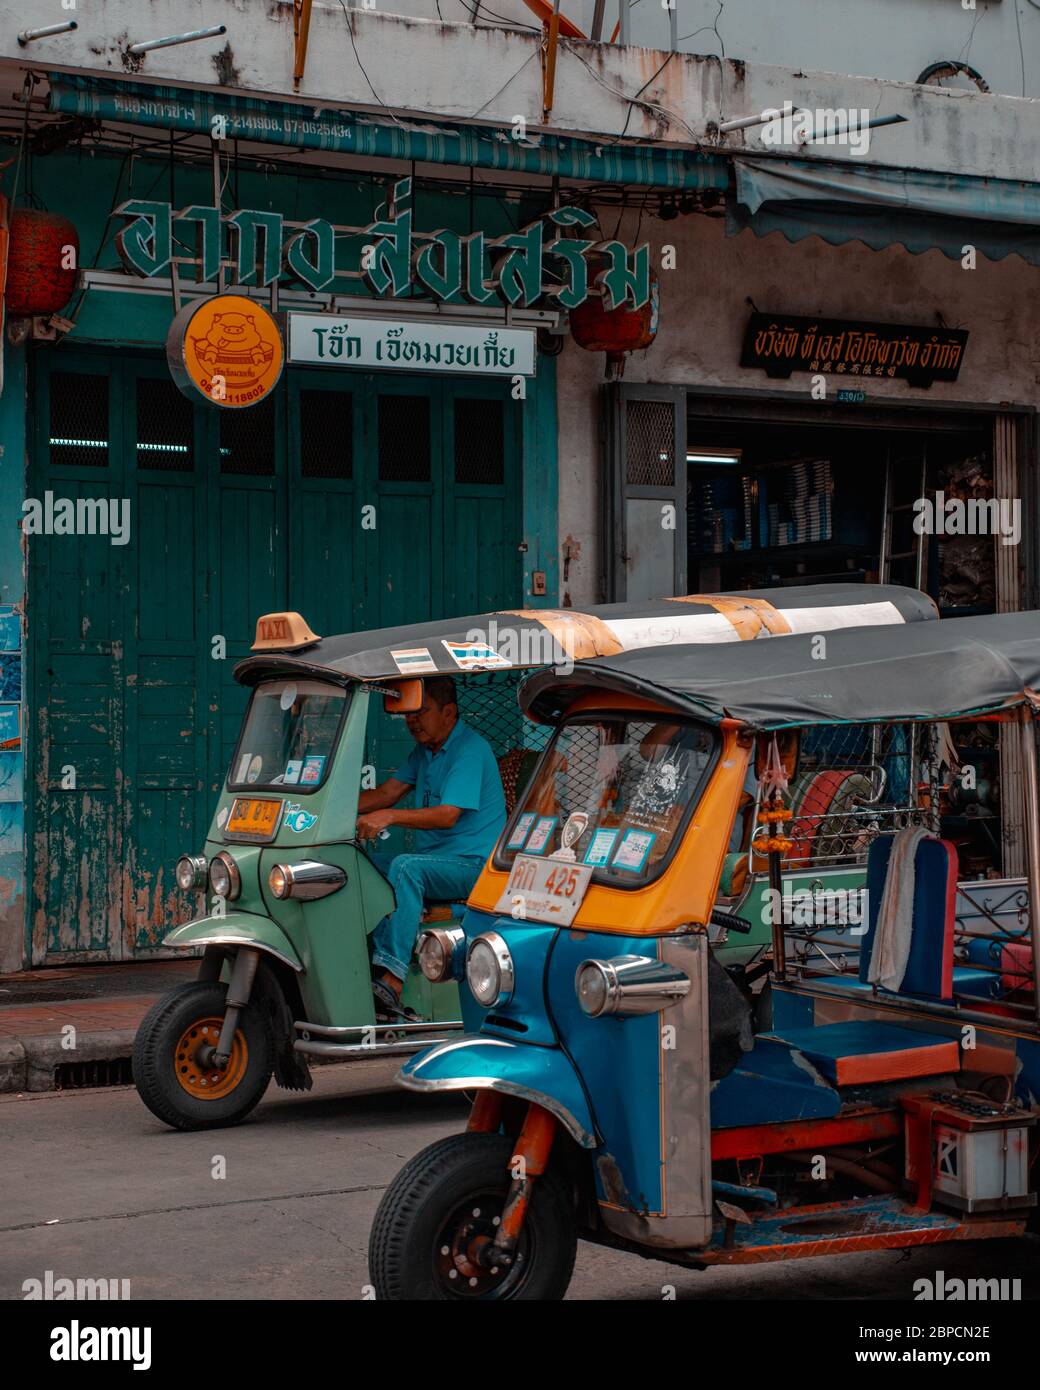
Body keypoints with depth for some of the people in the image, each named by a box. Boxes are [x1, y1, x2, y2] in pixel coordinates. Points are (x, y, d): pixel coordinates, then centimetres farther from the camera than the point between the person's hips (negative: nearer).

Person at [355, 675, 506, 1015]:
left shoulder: (470, 750, -14)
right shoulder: (424, 750, 17)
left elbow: (448, 815, -24)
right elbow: (387, 792, 13)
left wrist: (389, 816, -33)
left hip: (475, 864, -9)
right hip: (435, 859, 9)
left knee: (406, 867, -34)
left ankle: (392, 981, -43)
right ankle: (366, 963, -16)